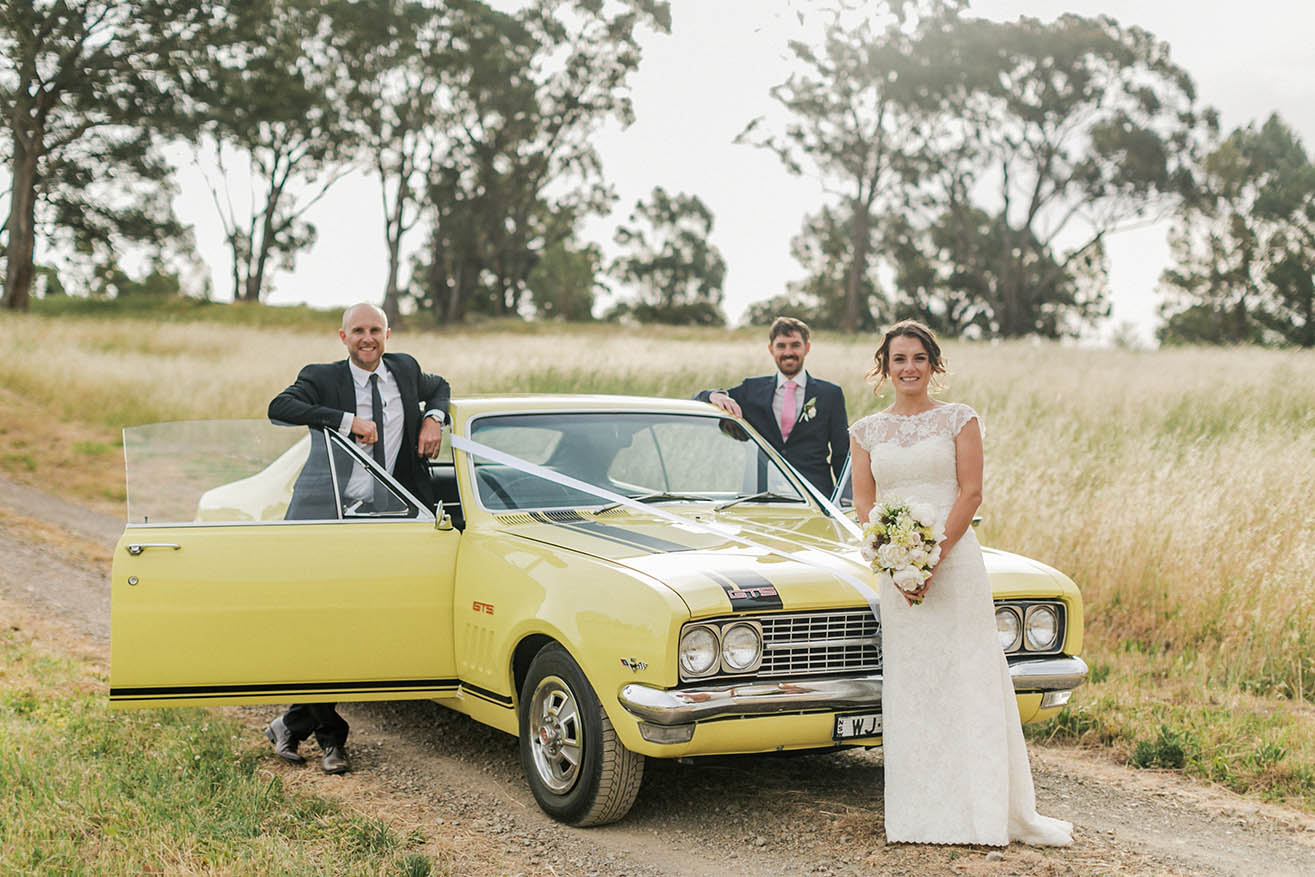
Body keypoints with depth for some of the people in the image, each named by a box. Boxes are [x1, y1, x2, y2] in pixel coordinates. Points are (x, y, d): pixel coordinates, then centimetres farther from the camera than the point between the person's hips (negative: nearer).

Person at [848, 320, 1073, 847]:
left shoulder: (958, 419, 3)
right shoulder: (866, 431, 10)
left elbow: (971, 493, -4)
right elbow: (864, 503, 6)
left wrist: (933, 556, -15)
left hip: (955, 561, -3)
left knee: (973, 683, -3)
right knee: (907, 689, 4)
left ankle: (1004, 812, 4)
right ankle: (919, 816, 11)